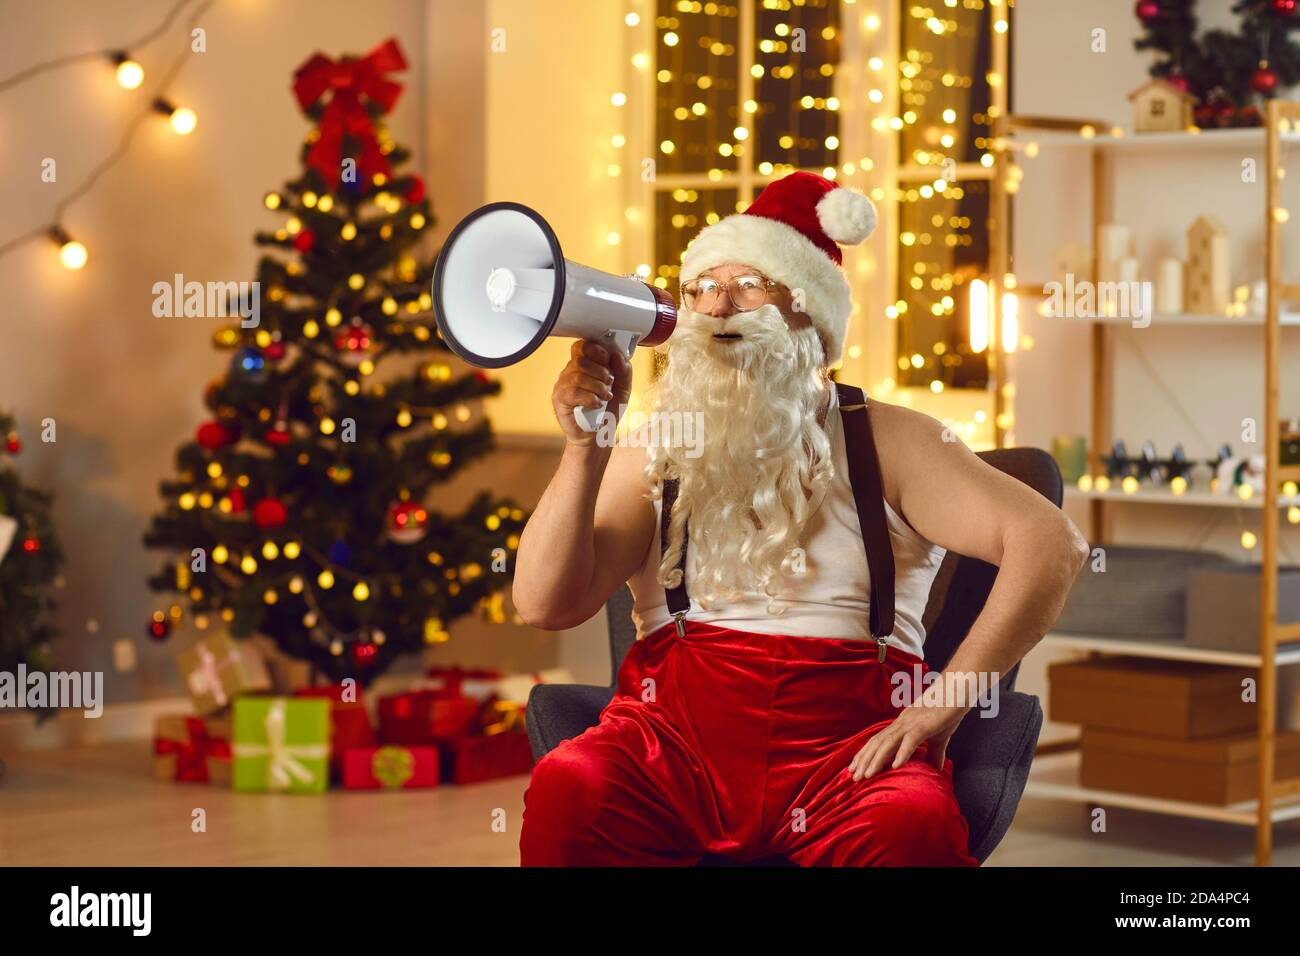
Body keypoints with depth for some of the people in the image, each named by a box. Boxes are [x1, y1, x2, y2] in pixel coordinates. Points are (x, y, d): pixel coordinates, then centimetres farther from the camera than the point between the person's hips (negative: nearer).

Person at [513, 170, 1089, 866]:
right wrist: (586, 448, -7)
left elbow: (1052, 543, -1)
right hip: (678, 732, 2)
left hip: (844, 741, -1)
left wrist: (937, 709, -8)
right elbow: (544, 604, 4)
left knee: (913, 826, -36)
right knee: (566, 790, -31)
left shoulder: (884, 443, 11)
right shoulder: (651, 456, 16)